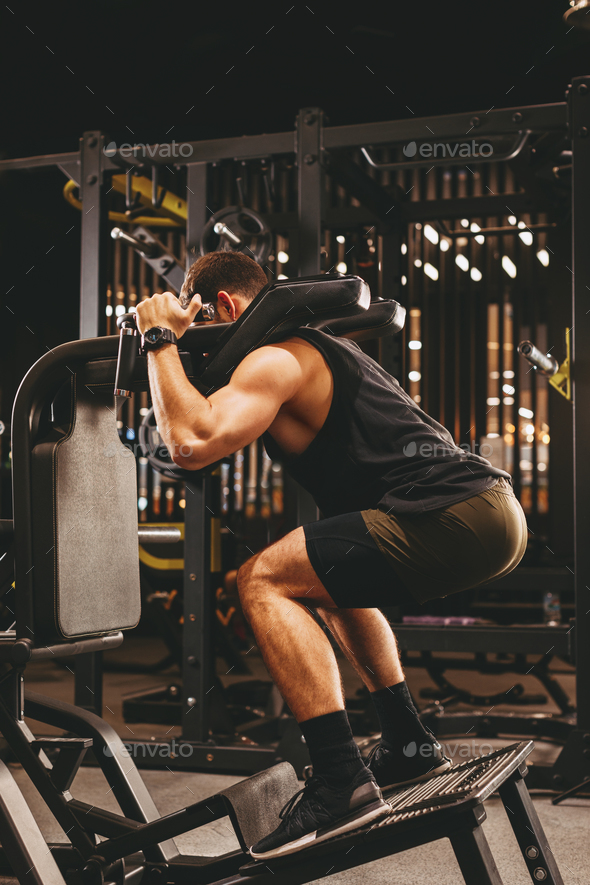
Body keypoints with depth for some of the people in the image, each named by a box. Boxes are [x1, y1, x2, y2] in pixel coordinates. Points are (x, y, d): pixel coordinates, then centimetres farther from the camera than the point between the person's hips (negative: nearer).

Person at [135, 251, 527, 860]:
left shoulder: (276, 358, -5)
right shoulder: (320, 348, 26)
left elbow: (192, 444, -19)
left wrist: (161, 339, -5)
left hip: (457, 518, -10)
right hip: (496, 513, 10)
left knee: (265, 581, -11)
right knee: (331, 575, 31)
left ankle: (341, 782, -16)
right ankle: (408, 744, 30)